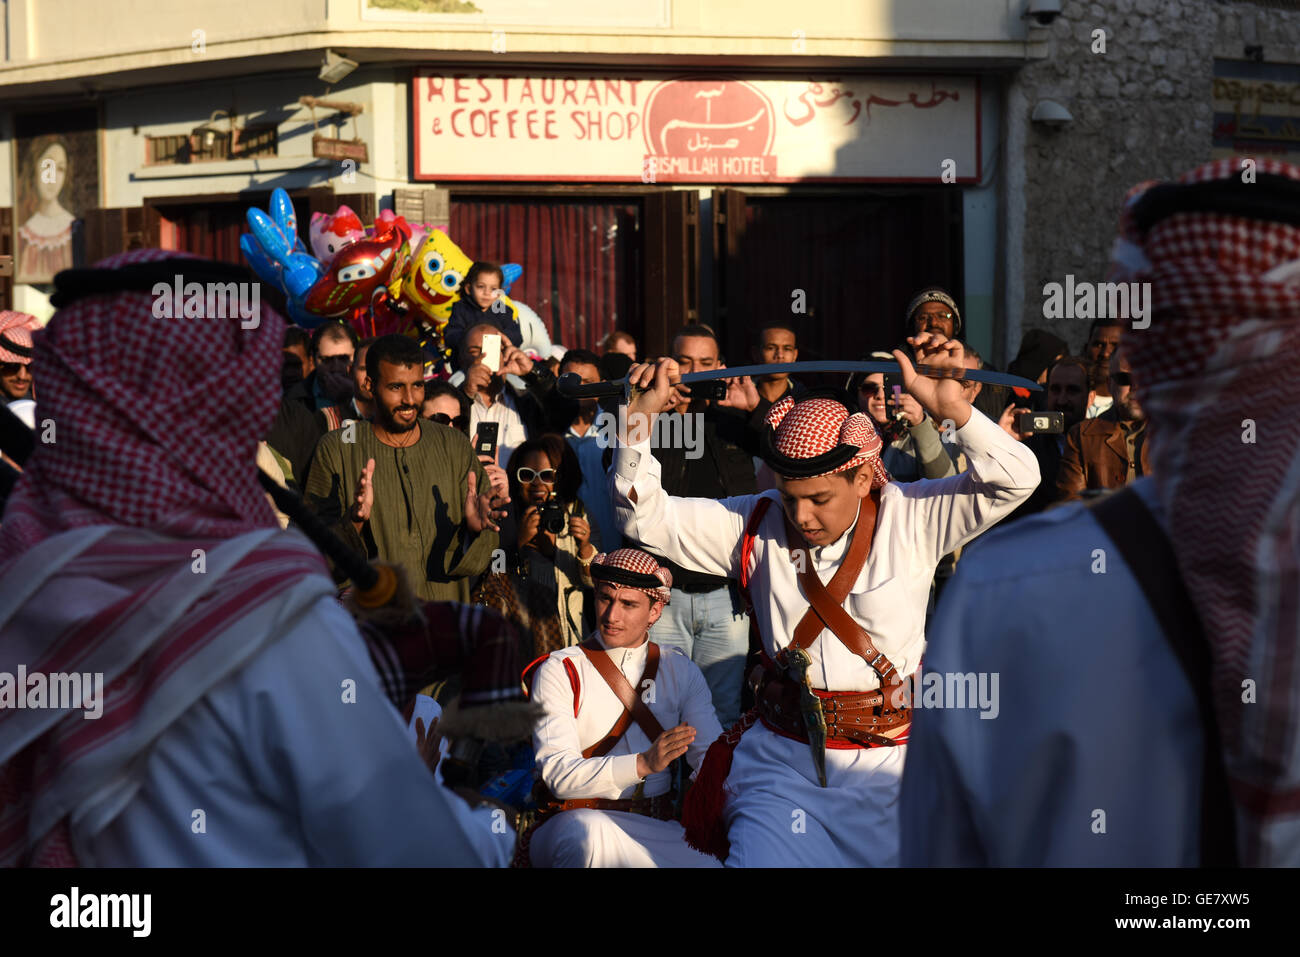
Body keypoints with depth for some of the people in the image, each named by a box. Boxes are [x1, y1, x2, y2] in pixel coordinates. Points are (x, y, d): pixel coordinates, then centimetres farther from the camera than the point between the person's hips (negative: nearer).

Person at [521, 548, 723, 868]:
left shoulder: (680, 671, 15)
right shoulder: (559, 671, 2)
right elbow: (558, 772, -12)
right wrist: (644, 764, -26)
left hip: (656, 827, 3)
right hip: (575, 820, -2)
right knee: (591, 834, -38)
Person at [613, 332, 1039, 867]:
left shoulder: (910, 519, -2)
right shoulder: (757, 525, 3)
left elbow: (1015, 481, -11)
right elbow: (647, 517, 2)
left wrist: (952, 409, -25)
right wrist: (638, 419, -10)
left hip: (886, 763, -1)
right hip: (783, 761, 1)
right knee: (762, 856, -13)